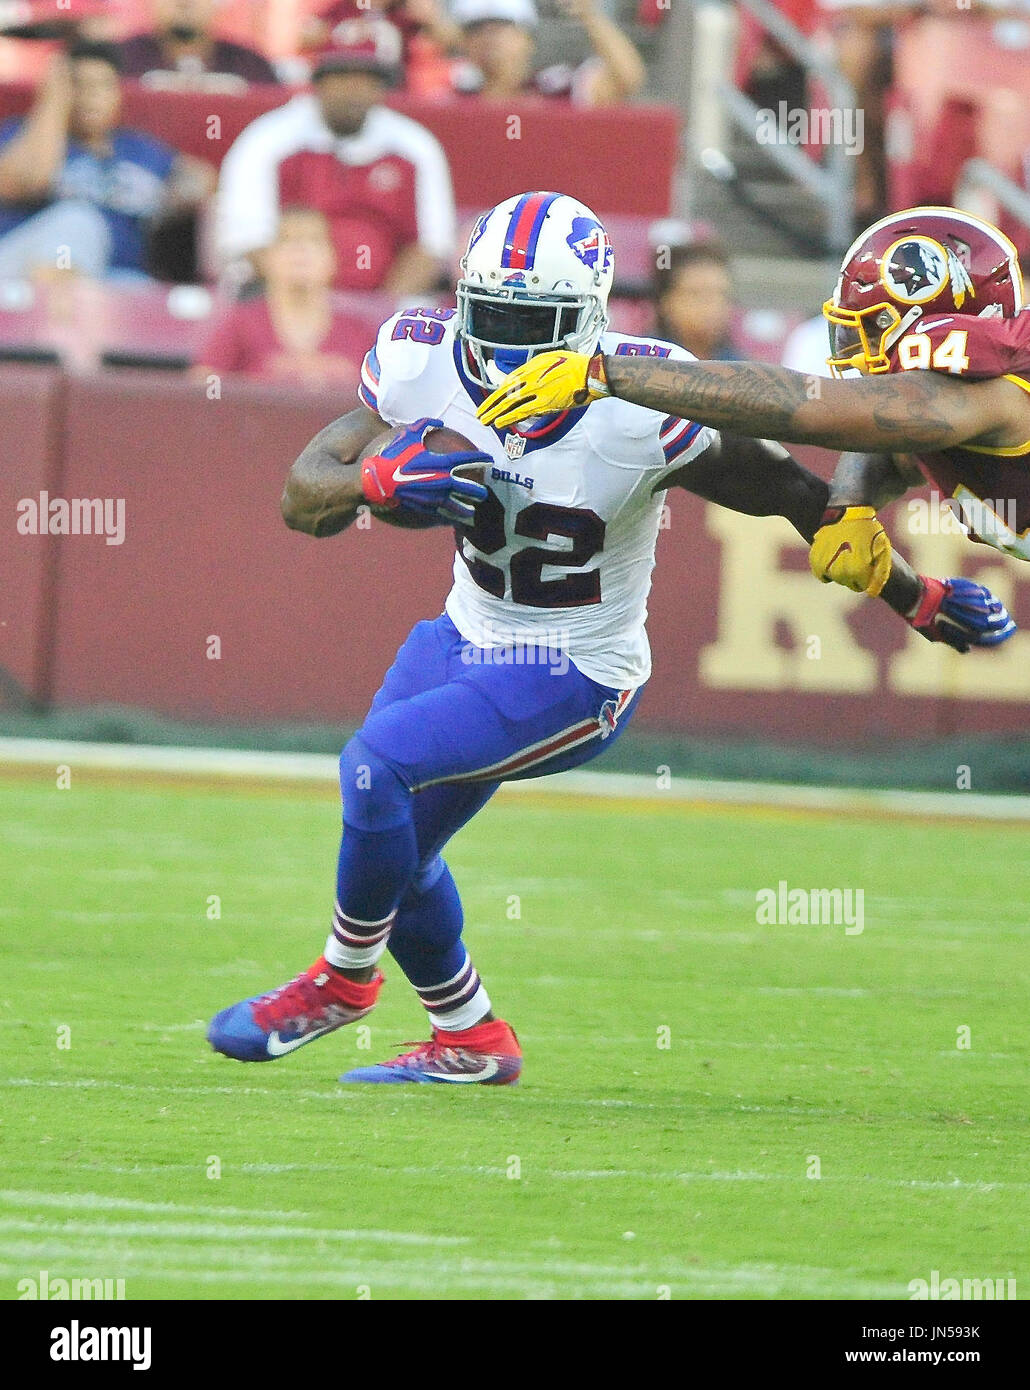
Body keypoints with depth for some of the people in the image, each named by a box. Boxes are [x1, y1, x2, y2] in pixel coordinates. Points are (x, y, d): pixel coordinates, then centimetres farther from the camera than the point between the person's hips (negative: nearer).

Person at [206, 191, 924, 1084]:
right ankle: (470, 1041, 36)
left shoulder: (640, 412, -27)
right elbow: (305, 498, -10)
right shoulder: (426, 367, -14)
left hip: (578, 677, -6)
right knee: (395, 844, 12)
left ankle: (344, 979, 4)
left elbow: (789, 494, -15)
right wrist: (385, 478, -32)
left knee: (380, 765, -21)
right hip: (469, 637, 6)